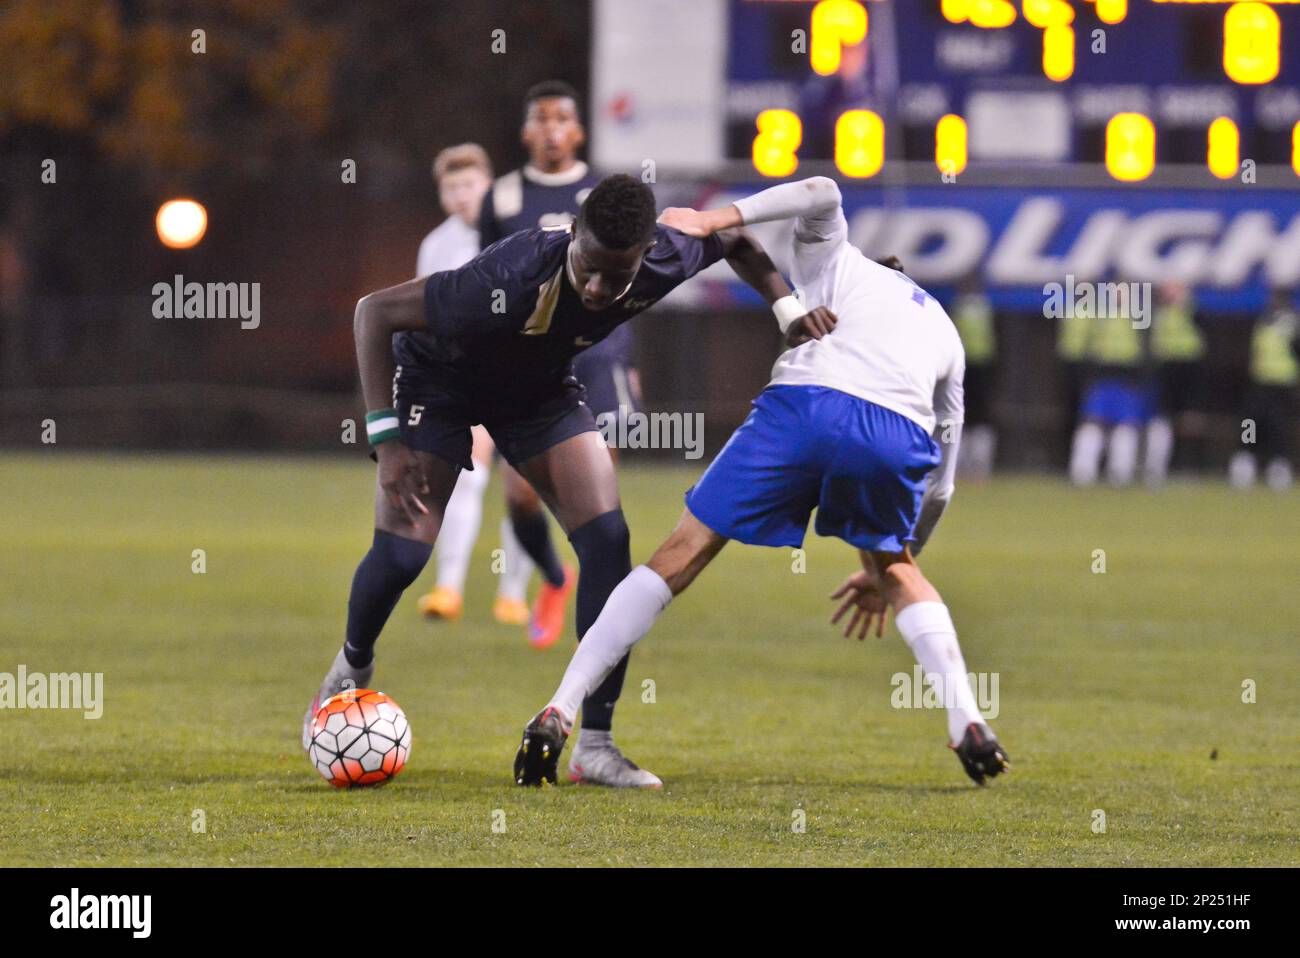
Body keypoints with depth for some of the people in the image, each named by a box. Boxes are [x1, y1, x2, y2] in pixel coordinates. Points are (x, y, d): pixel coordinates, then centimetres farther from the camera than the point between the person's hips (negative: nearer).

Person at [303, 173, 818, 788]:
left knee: (607, 541, -12)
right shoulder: (512, 282, -43)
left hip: (540, 387, 4)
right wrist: (386, 440, -36)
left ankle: (596, 742, -5)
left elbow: (733, 238, -2)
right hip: (439, 380, -4)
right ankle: (352, 667, 22)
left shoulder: (663, 262, -28)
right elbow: (374, 311, -33)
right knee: (401, 554, -13)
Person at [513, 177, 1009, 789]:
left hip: (804, 401, -2)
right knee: (896, 569, 31)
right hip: (898, 434, 2)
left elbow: (822, 194, 9)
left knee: (682, 555, 6)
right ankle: (968, 726, 15)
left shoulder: (839, 266, 34)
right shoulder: (944, 333, 40)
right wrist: (883, 575, 50)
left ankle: (558, 715, 1)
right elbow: (939, 488, 40)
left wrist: (718, 220, 13)